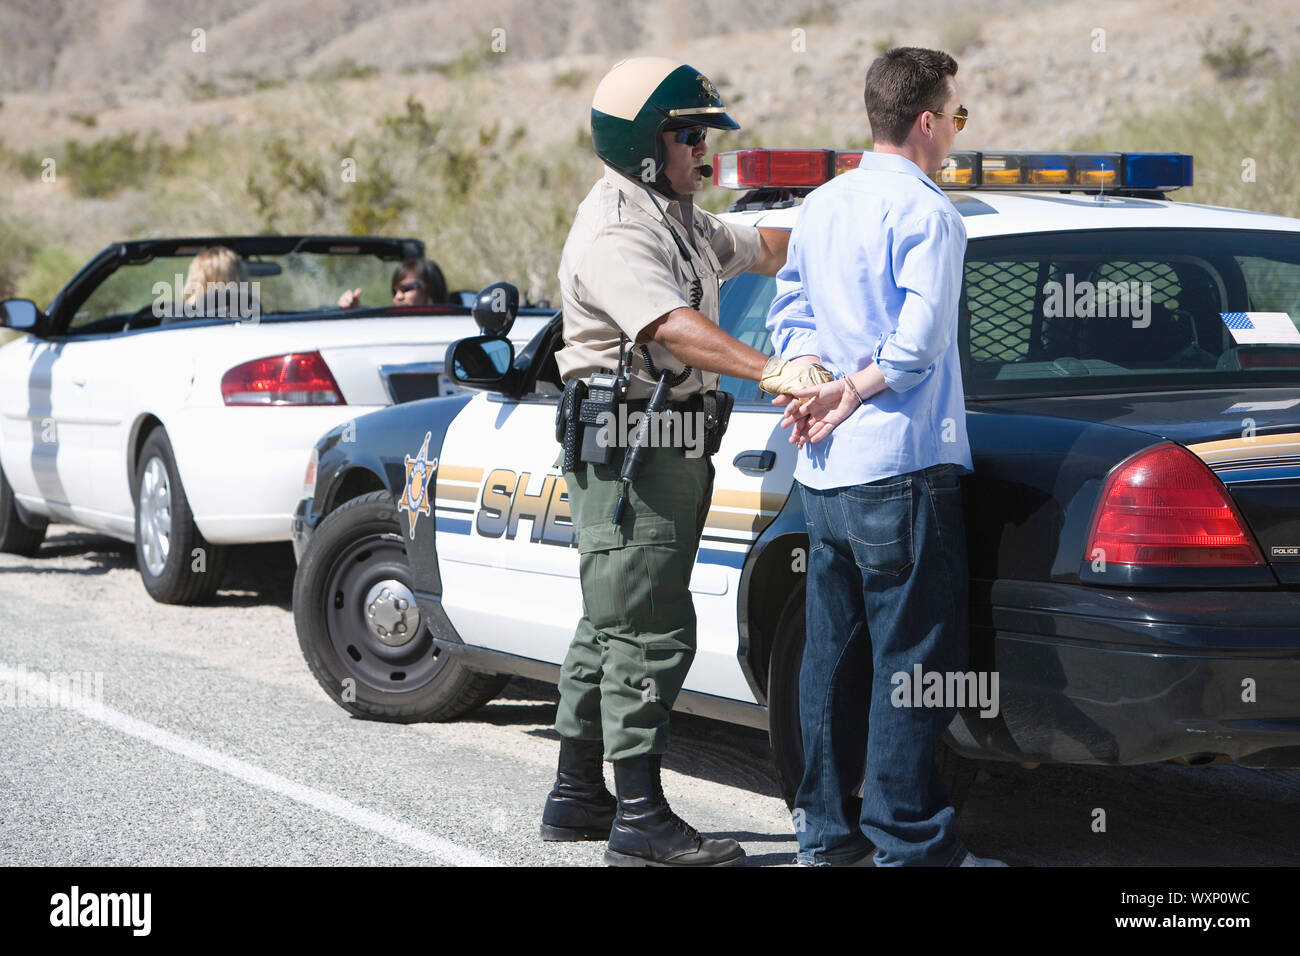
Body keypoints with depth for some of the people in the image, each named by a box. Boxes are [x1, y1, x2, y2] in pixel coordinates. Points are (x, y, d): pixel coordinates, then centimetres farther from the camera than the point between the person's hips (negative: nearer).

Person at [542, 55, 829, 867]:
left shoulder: (680, 219, 16)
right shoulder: (614, 234, -18)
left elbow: (760, 250, 30)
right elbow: (674, 327, -34)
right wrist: (769, 370, -46)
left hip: (670, 447, 11)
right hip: (628, 450, -11)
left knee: (614, 624, 16)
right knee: (650, 632, -10)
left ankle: (577, 796, 25)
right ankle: (641, 821, -8)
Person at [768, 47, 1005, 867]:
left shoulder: (820, 207, 13)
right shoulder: (927, 214, -12)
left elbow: (790, 316, 15)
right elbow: (919, 343, -20)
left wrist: (818, 386, 0)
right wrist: (847, 395, -7)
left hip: (824, 470, 8)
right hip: (903, 466, -8)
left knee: (835, 652, 14)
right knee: (914, 659, -2)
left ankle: (827, 828, 21)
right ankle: (912, 843, 1)